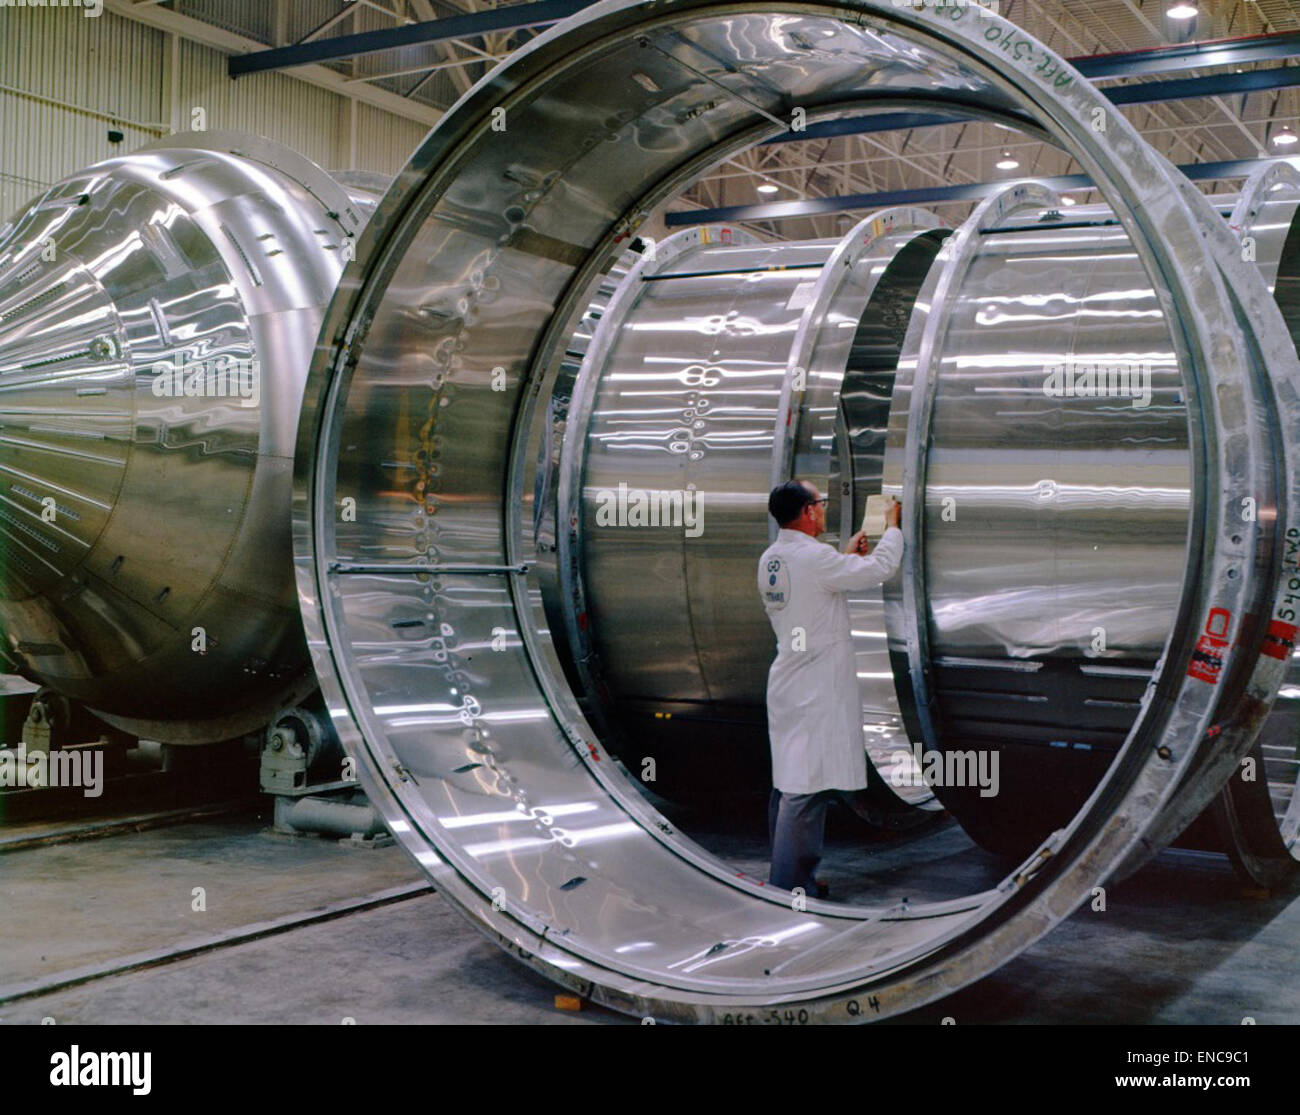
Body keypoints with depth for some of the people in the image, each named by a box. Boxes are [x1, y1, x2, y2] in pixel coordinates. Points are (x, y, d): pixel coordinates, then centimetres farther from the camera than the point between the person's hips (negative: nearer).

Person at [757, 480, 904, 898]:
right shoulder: (815, 557, -19)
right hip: (816, 692, -9)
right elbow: (881, 569, -9)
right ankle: (791, 888, -3)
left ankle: (786, 879, 25)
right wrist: (892, 526, 8)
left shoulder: (770, 559, 8)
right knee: (807, 790, -6)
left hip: (786, 687, 10)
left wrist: (847, 554, 27)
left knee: (786, 783, 15)